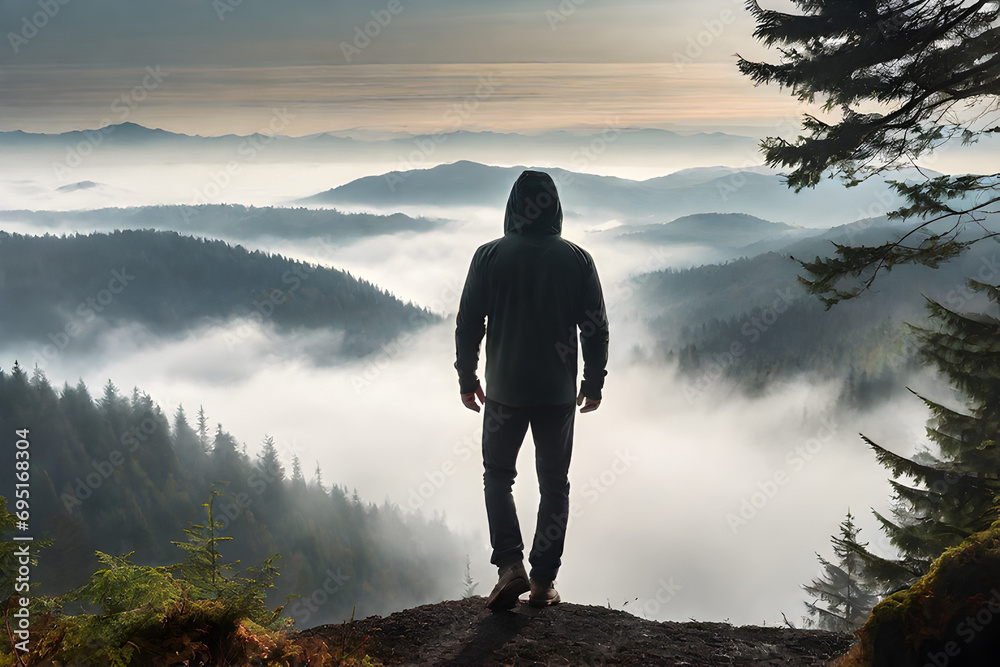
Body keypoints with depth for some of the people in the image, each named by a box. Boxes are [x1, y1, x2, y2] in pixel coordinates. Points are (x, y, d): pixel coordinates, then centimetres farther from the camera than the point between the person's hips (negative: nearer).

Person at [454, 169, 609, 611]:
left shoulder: (490, 256, -6)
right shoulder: (577, 259, -4)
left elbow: (468, 323, -4)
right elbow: (595, 328, -1)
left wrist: (467, 379, 7)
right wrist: (593, 383, 10)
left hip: (504, 392, -1)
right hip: (559, 394, 1)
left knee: (497, 474, 18)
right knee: (554, 484, 13)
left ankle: (510, 565, 4)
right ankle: (543, 580, 16)